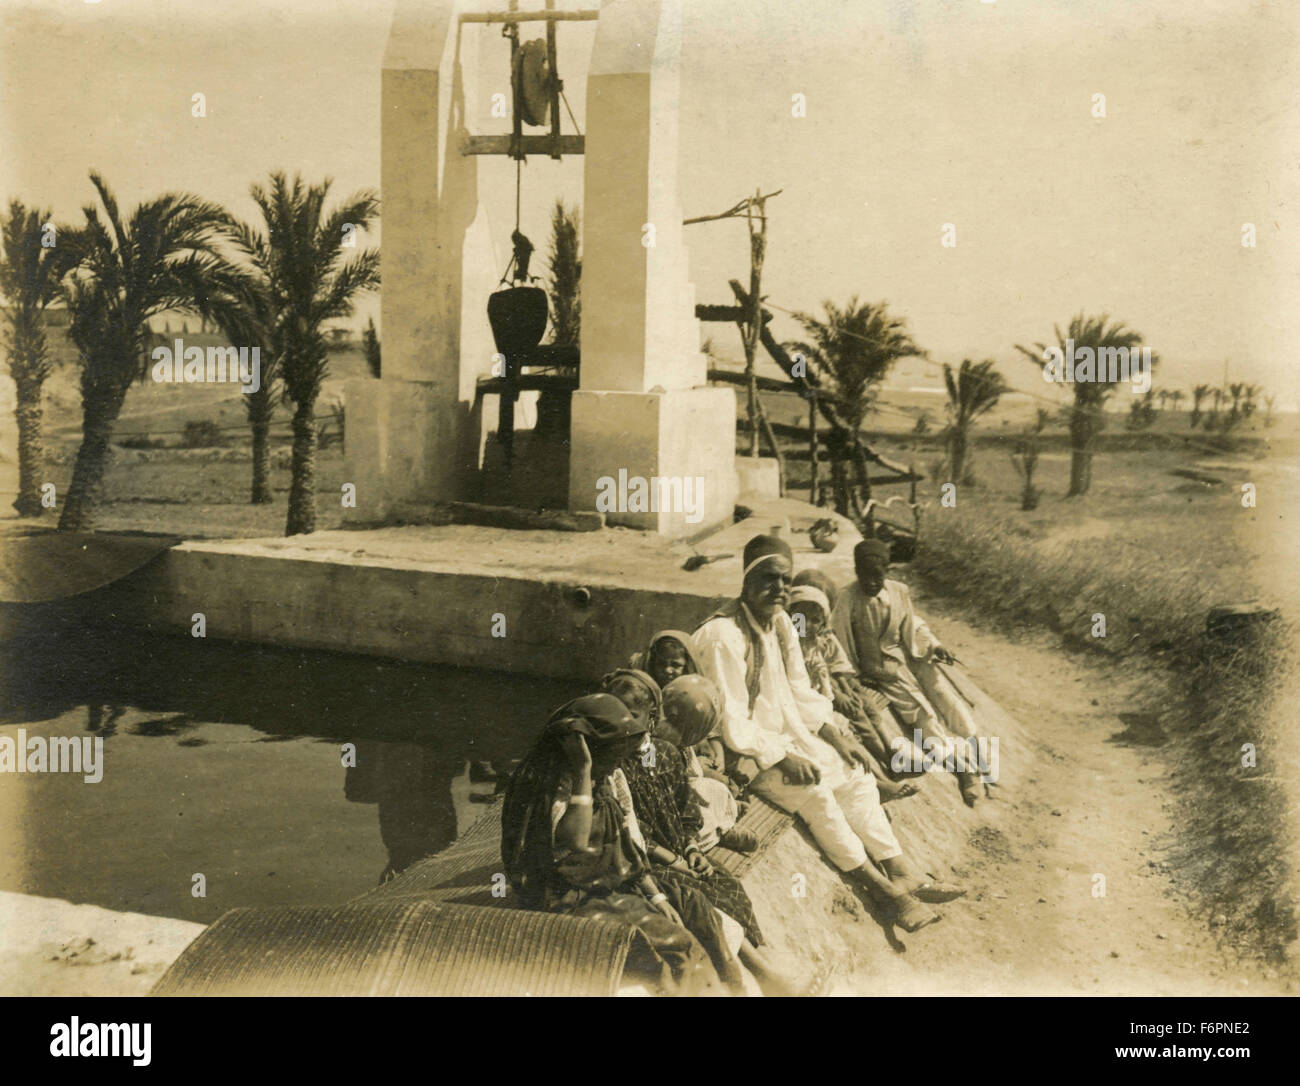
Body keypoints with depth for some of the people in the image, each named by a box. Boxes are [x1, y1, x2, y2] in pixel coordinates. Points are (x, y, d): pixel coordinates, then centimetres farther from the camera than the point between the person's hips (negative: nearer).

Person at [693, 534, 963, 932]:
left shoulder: (780, 622, 5)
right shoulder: (723, 636, -23)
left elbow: (800, 693, 14)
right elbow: (732, 723, -24)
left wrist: (836, 738, 4)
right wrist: (781, 759, -23)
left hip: (788, 735, 9)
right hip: (746, 752, -9)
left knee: (856, 775, -2)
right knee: (815, 794, -25)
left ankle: (904, 874, -3)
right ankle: (887, 890, -16)